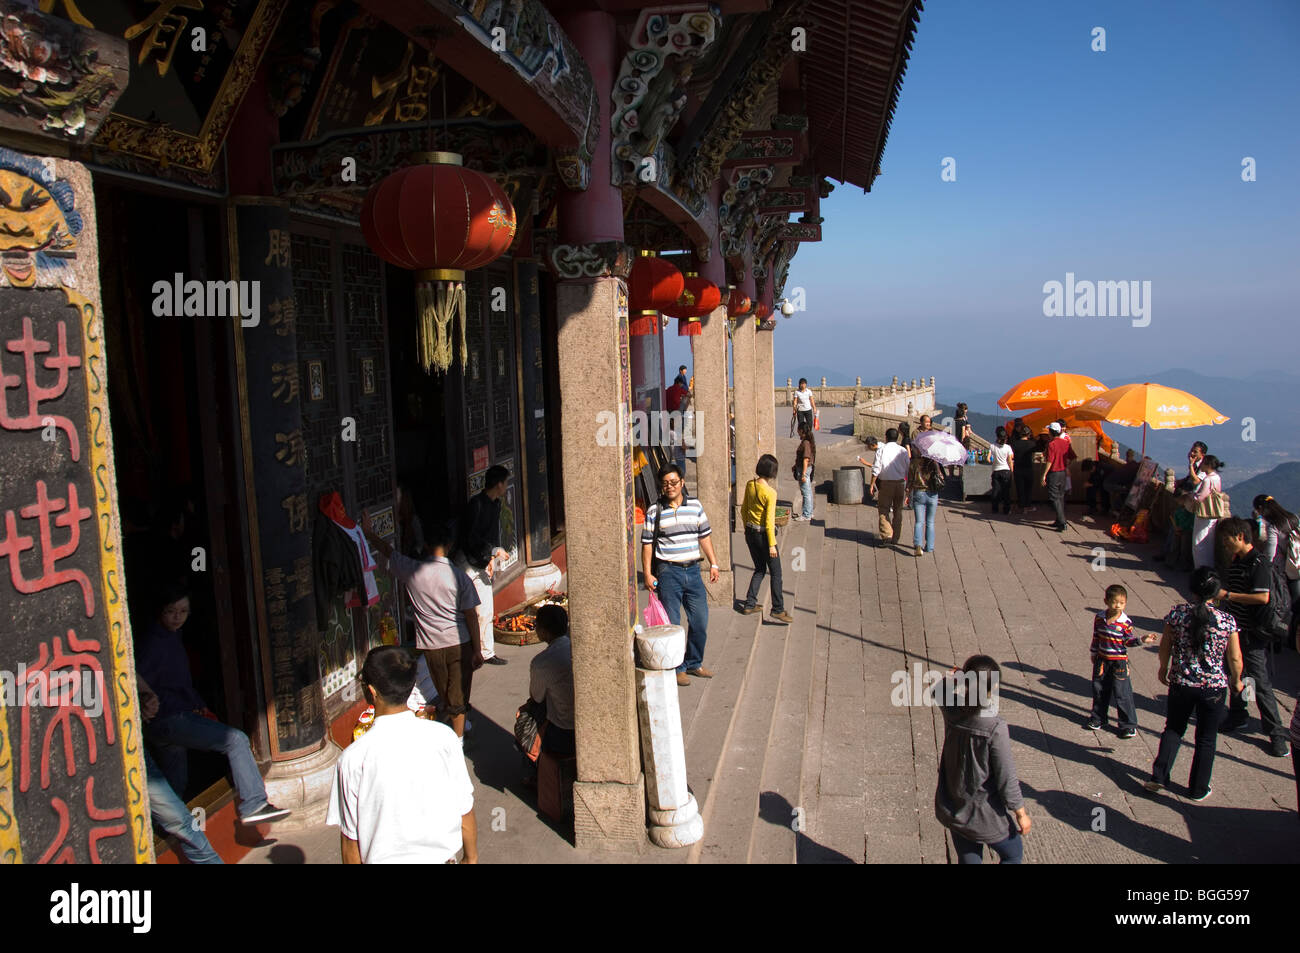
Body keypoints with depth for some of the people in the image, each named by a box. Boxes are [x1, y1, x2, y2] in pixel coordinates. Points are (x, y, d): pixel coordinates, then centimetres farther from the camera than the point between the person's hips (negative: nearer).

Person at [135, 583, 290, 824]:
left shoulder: (173, 638, 15)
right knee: (236, 739, -17)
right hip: (168, 720, -10)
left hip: (167, 724, 10)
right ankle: (253, 805, -16)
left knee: (174, 788, 20)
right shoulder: (152, 642, -14)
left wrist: (199, 705, 13)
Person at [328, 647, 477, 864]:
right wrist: (471, 858, 12)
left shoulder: (353, 758, -20)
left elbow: (350, 837, -10)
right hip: (442, 855, 2)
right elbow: (465, 811, -5)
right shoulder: (444, 737, -14)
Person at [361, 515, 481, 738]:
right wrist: (477, 650, -2)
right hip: (459, 643, -2)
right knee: (458, 693, 10)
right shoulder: (459, 576, -12)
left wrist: (369, 532, 25)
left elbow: (387, 551, 9)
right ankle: (458, 738, 18)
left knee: (443, 691, 21)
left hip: (431, 644, 2)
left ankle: (457, 722, 42)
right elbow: (471, 615, -9)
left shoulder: (412, 571, -8)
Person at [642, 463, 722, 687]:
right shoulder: (654, 511, -2)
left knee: (700, 620, 9)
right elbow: (647, 543, -1)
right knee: (672, 624, 1)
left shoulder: (696, 506, 7)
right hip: (668, 572, -4)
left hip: (692, 570, 4)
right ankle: (677, 668, 15)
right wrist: (648, 574, -7)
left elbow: (704, 537, 13)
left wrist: (713, 564, 9)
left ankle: (695, 663, 27)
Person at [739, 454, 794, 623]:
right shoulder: (770, 492, -21)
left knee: (759, 569, 21)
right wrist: (772, 544, -15)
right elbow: (769, 520, -20)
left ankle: (750, 604, 21)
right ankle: (778, 610, 6)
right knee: (776, 573, 5)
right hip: (763, 534, -7)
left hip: (750, 533, 7)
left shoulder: (750, 485, -2)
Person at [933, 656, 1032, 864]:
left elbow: (939, 692, 14)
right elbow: (1006, 778, -19)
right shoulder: (995, 728, -28)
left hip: (952, 811, 5)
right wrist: (1021, 813, -7)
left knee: (969, 860, 23)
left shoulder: (952, 711, -14)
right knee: (1013, 855, 24)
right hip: (985, 815, -5)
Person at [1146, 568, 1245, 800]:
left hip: (1180, 683, 1)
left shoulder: (1177, 614, -12)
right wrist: (1236, 681, 15)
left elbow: (1165, 647, -1)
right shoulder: (1227, 621, -14)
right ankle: (1198, 789, 26)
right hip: (1213, 687, -1)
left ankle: (1159, 776, 14)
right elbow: (1235, 658, -5)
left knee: (1173, 730, 21)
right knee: (1206, 739, 16)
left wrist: (1163, 669, 17)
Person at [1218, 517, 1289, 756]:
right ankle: (1238, 716, 35)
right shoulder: (1236, 562, 10)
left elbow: (1262, 597, -25)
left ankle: (1276, 733, 4)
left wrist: (1227, 595, -22)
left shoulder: (1259, 563, -17)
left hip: (1253, 634, -9)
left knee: (1261, 683, -5)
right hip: (1235, 629, 9)